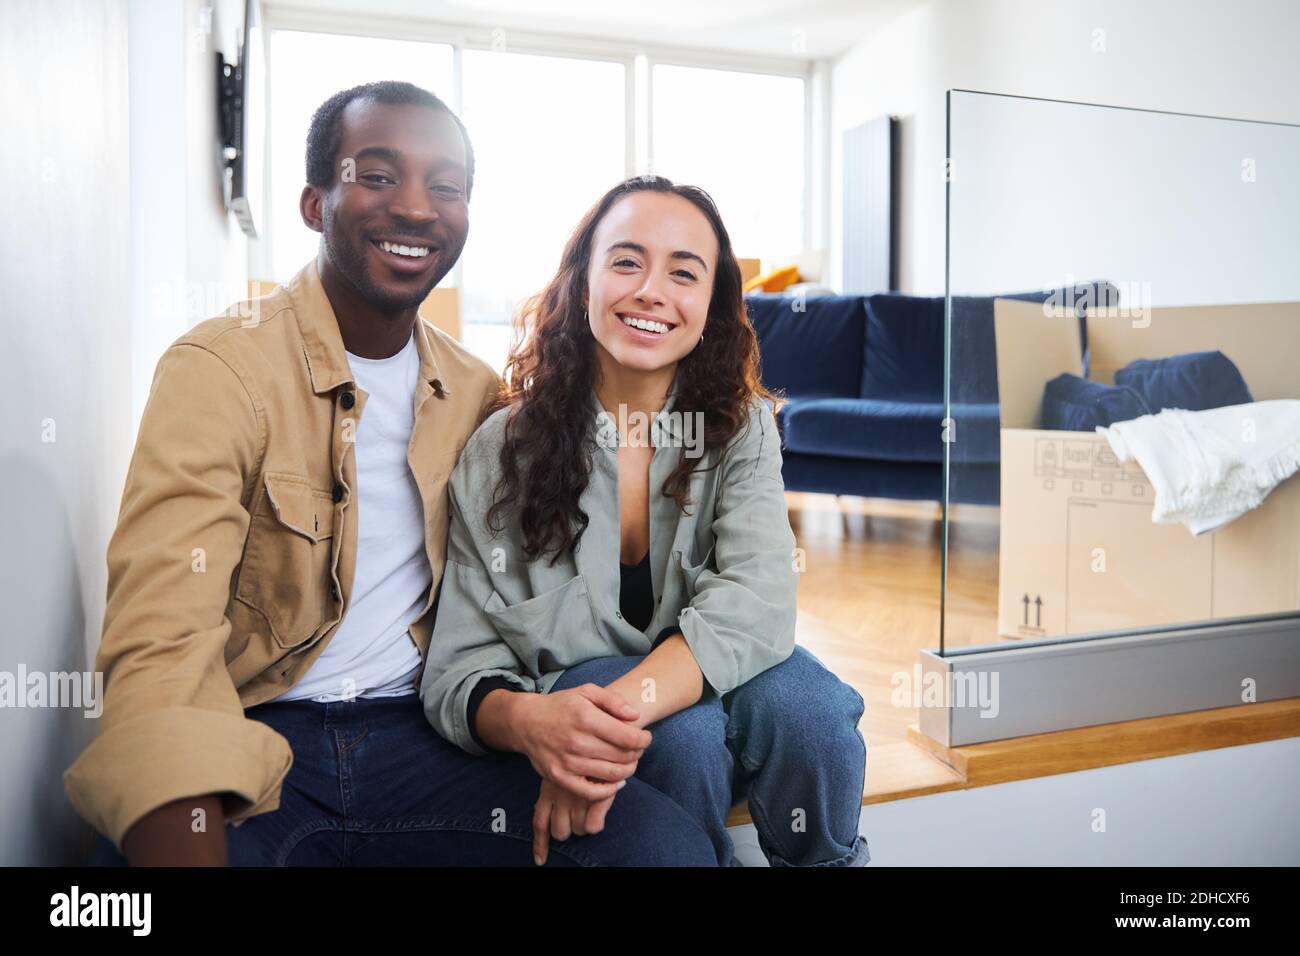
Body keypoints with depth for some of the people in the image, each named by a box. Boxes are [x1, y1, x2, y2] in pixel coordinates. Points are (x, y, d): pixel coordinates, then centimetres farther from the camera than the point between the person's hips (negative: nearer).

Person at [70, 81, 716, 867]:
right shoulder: (220, 367, -10)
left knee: (670, 842, -20)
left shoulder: (479, 390, 7)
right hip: (257, 741, -3)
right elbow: (162, 646, -19)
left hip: (420, 739, 4)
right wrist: (186, 850, -35)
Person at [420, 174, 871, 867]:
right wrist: (528, 721, -37)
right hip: (570, 691, -1)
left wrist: (621, 710, -40)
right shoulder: (504, 451, -10)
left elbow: (757, 600, -23)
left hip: (714, 680, 2)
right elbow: (460, 667, -12)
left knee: (808, 711, -29)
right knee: (687, 731, -32)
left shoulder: (742, 428, -6)